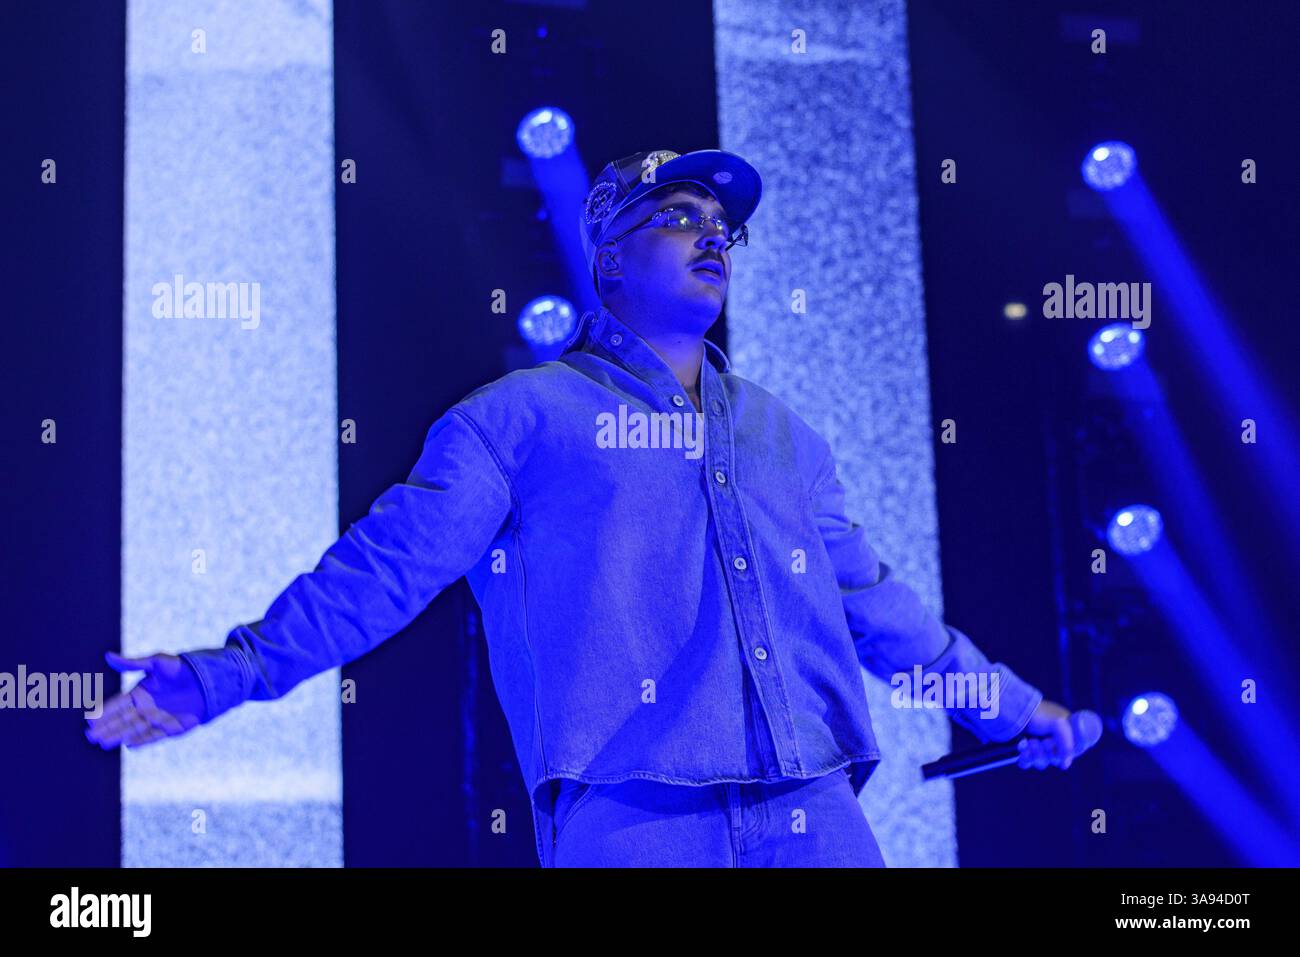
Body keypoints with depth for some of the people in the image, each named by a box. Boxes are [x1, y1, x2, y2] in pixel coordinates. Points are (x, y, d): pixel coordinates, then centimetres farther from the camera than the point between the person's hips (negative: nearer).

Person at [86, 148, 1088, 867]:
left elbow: (872, 599, 30)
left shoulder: (784, 435, 23)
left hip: (815, 815, 5)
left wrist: (1014, 706, 35)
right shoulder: (524, 416, 7)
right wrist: (227, 673, -7)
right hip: (633, 821, -4)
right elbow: (386, 563, 1)